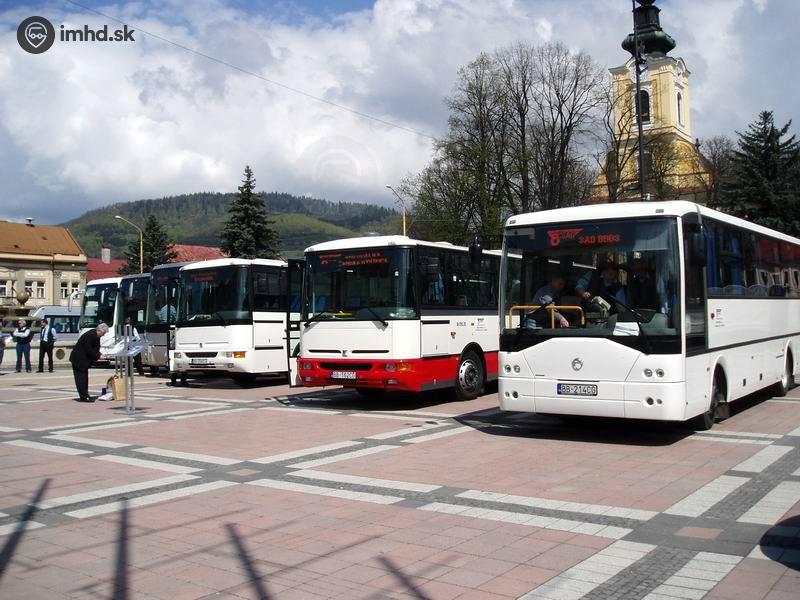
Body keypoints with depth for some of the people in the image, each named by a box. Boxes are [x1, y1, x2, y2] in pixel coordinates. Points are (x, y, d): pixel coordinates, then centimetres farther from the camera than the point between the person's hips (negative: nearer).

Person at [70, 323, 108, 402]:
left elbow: (96, 348, 14)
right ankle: (83, 396, -6)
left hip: (84, 359, 10)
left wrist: (99, 354, -3)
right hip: (78, 359, -10)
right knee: (81, 377, -7)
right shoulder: (90, 335, -24)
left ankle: (85, 395, 16)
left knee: (84, 378, 12)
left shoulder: (96, 336, 6)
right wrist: (98, 356, -19)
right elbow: (88, 350, -25)